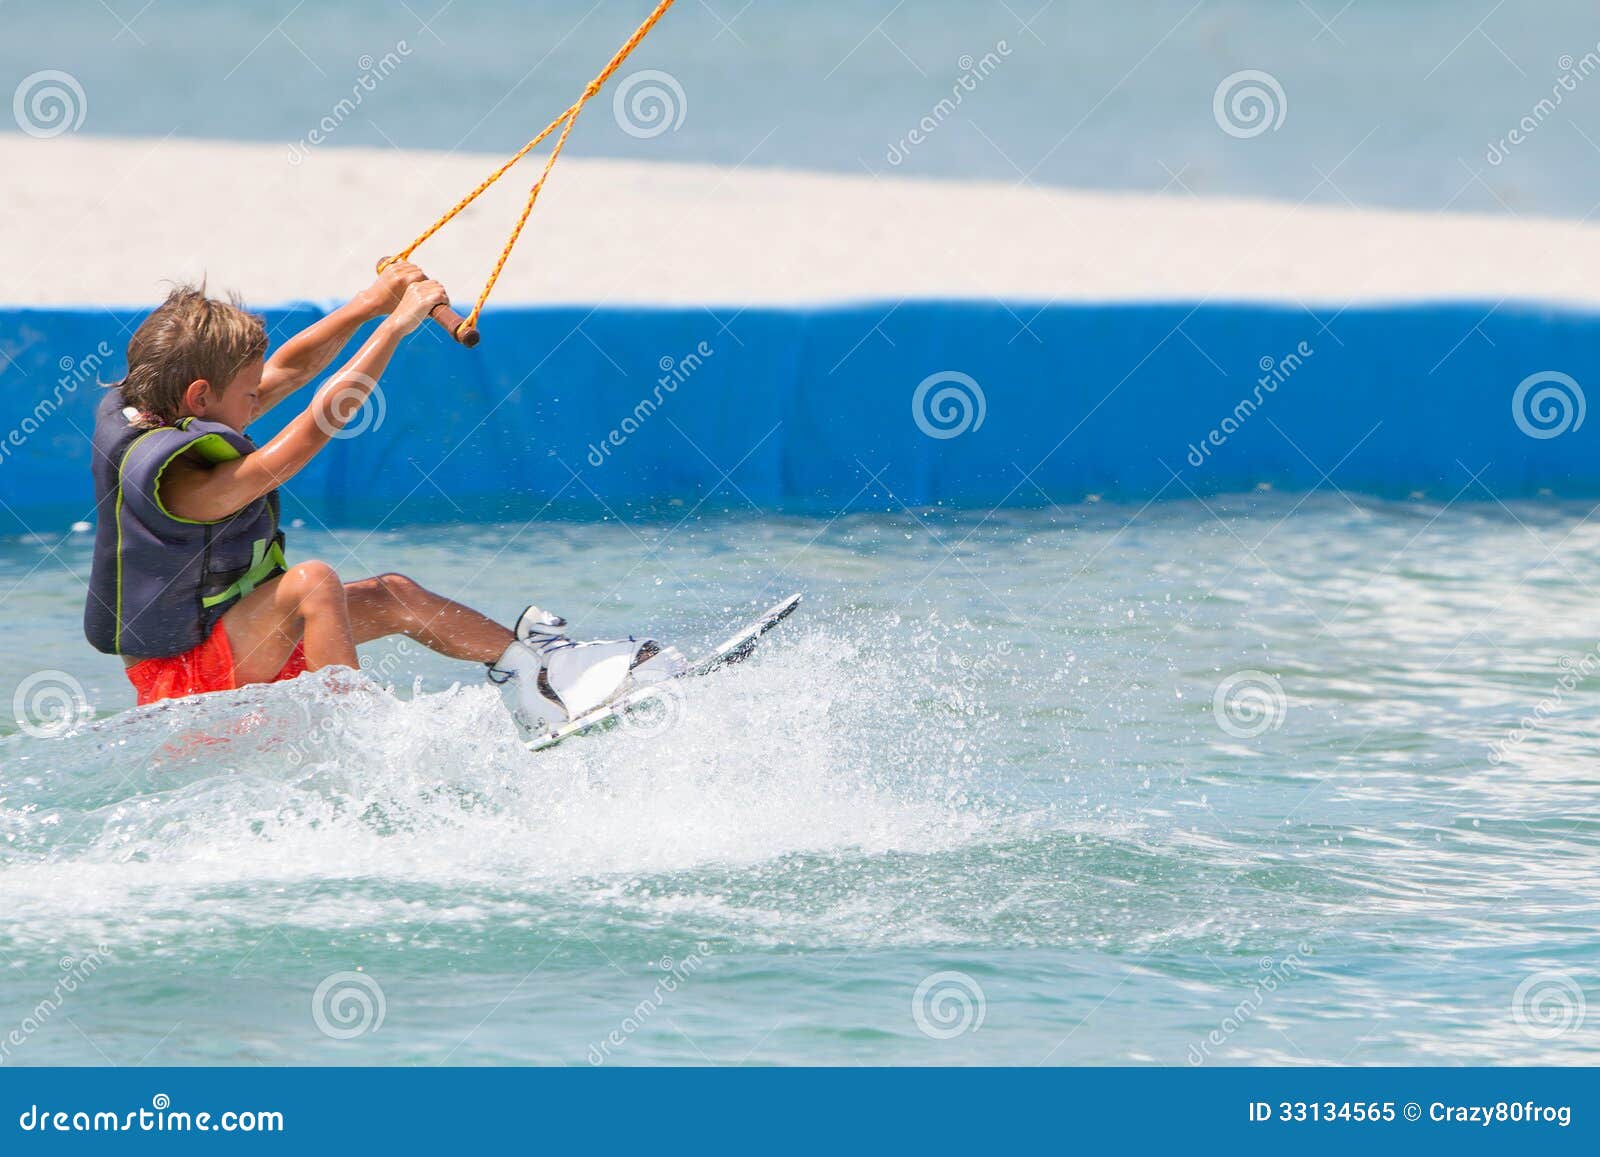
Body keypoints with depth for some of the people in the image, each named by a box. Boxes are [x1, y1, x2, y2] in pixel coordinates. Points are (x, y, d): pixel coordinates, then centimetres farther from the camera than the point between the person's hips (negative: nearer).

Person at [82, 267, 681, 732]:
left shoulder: (143, 412, -2)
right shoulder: (182, 481, -31)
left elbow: (284, 373, 8)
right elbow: (317, 426, -30)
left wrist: (369, 304, 0)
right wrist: (396, 324, -25)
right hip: (182, 677, -10)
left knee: (392, 595, 9)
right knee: (312, 580, -32)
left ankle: (538, 667, 14)